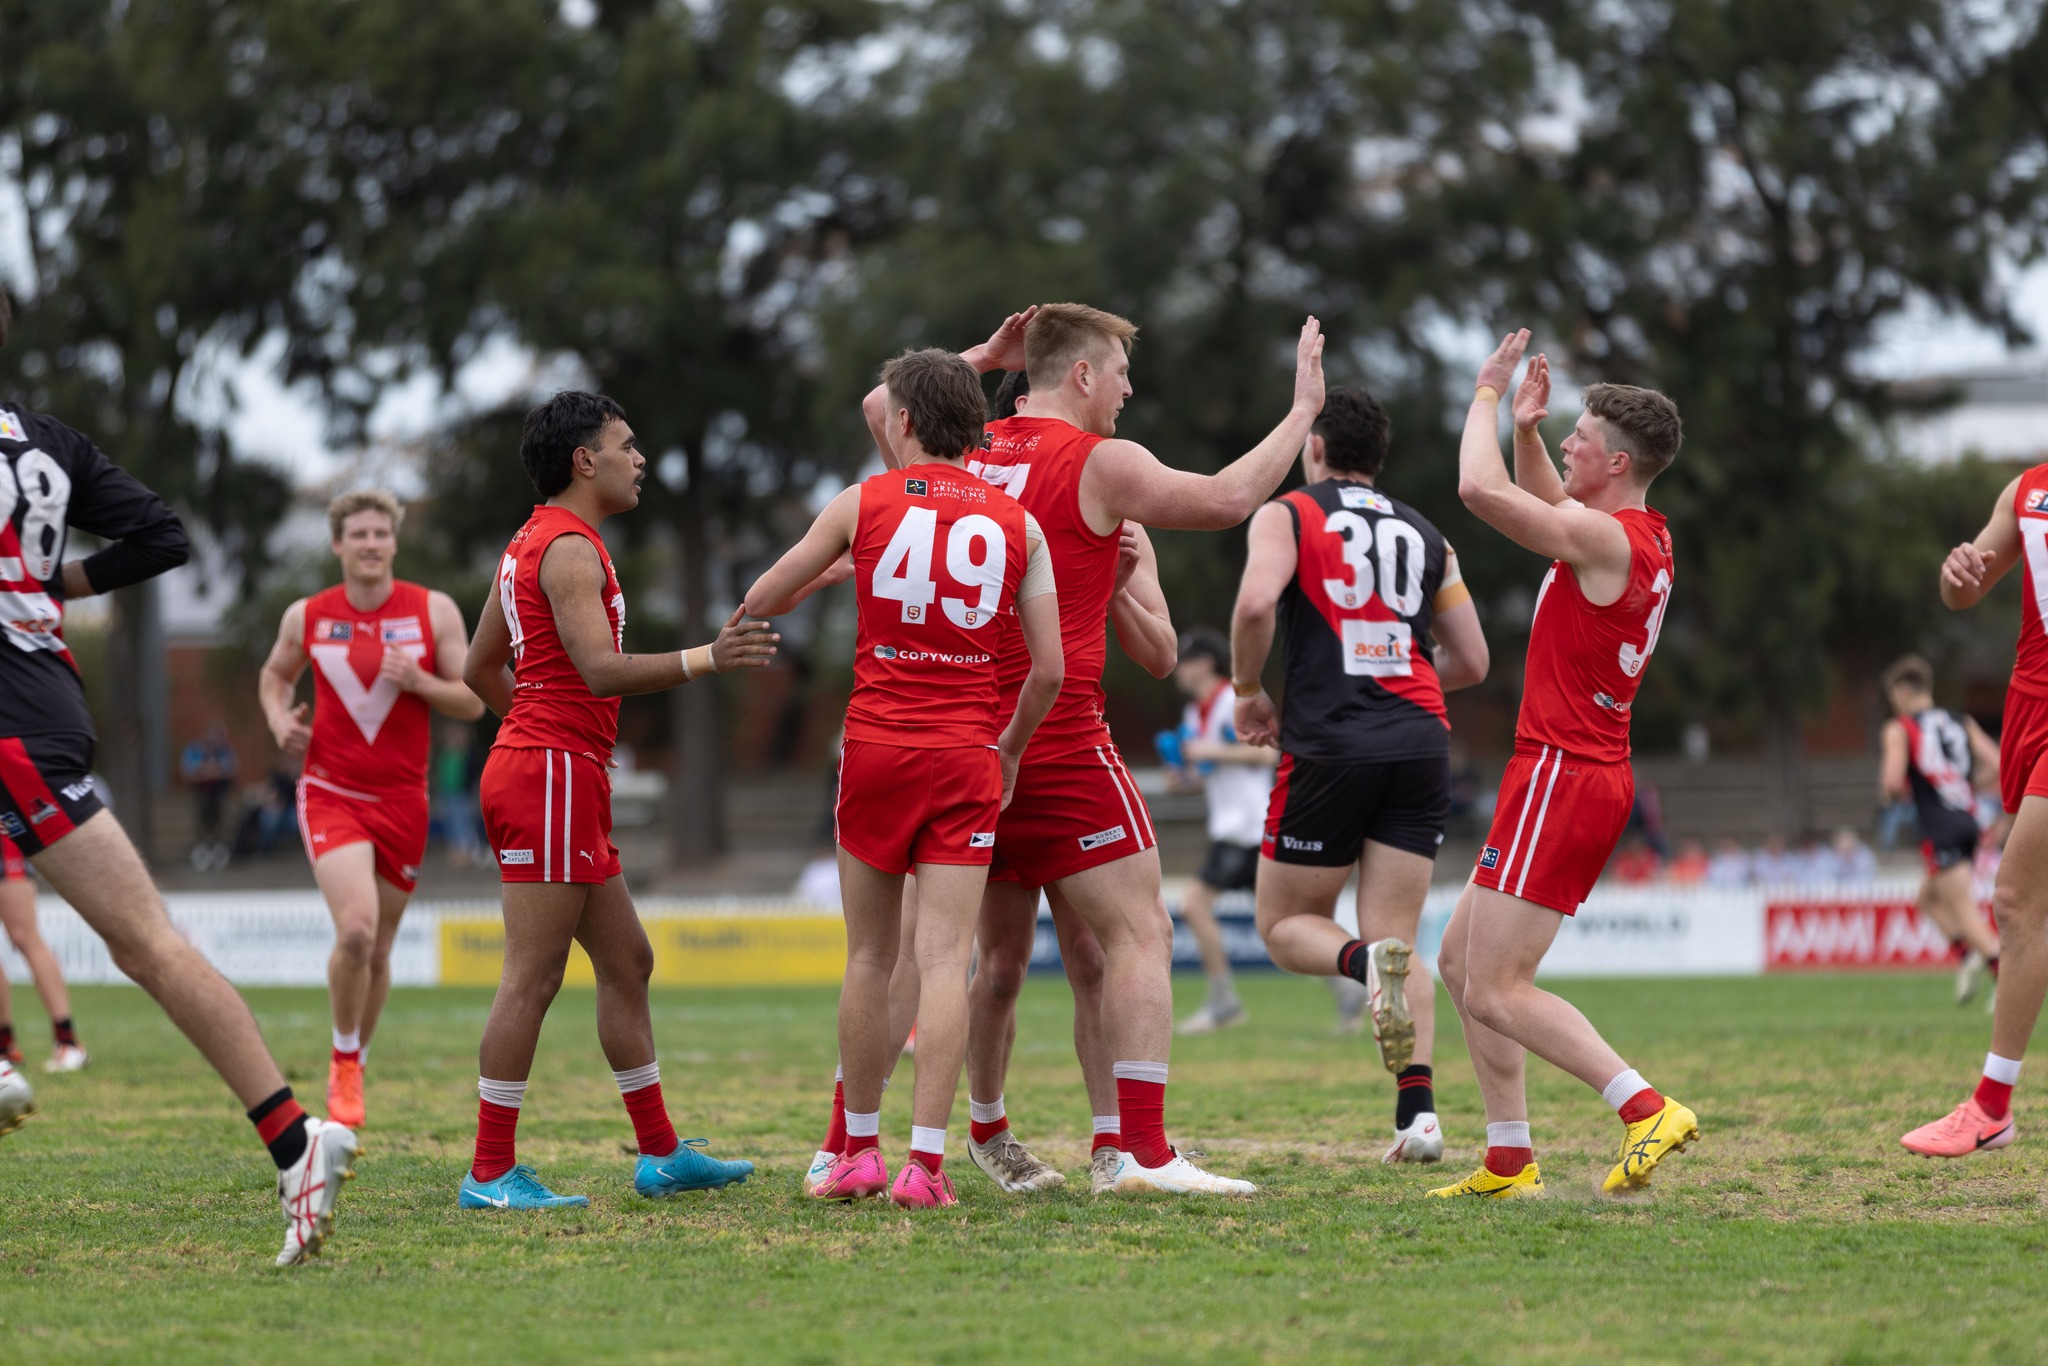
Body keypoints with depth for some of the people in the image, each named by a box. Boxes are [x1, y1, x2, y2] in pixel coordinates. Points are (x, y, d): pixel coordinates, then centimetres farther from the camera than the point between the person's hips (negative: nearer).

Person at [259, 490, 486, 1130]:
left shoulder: (434, 611, -1)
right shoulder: (307, 616, 1)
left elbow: (473, 701, 0)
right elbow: (275, 675, 20)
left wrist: (419, 682, -18)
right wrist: (280, 721, 0)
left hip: (401, 801, 2)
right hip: (331, 793, -2)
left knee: (377, 950, 8)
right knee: (355, 929, -22)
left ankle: (353, 1065, 29)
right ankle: (344, 1059, -1)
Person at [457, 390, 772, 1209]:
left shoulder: (534, 544, 19)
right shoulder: (570, 548, -13)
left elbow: (481, 667, 24)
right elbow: (601, 669, -25)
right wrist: (706, 659, -31)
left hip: (546, 771, 11)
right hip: (551, 776, -11)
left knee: (627, 962, 14)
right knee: (532, 979, -9)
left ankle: (661, 1155, 18)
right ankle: (490, 1174, -7)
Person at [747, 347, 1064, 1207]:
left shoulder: (862, 505, 1)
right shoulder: (1016, 524, 4)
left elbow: (758, 606, 9)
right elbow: (1050, 668, 2)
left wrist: (827, 571, 28)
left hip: (877, 747, 0)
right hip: (966, 754, 0)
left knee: (870, 958, 10)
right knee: (944, 958, -3)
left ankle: (860, 1152, 15)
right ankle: (925, 1162, -10)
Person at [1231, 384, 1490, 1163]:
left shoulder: (1288, 516, 5)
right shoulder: (1424, 536, 18)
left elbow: (1257, 602, -15)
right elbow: (1472, 662, 18)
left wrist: (1248, 691, 1)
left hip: (1329, 744, -3)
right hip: (1420, 742, 3)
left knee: (1286, 925, 11)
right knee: (1396, 936, 5)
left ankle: (1367, 961, -25)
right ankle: (1418, 1110, -14)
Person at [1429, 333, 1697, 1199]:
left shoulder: (1607, 539, -17)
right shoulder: (1645, 536, 12)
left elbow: (1480, 488, -23)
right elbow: (1541, 503, 32)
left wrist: (1487, 395, -7)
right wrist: (1526, 430, 15)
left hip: (1562, 778, -10)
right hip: (1582, 777, 10)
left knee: (1495, 990, -11)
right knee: (1460, 959, 15)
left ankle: (1646, 1108, -19)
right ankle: (1509, 1160, 14)